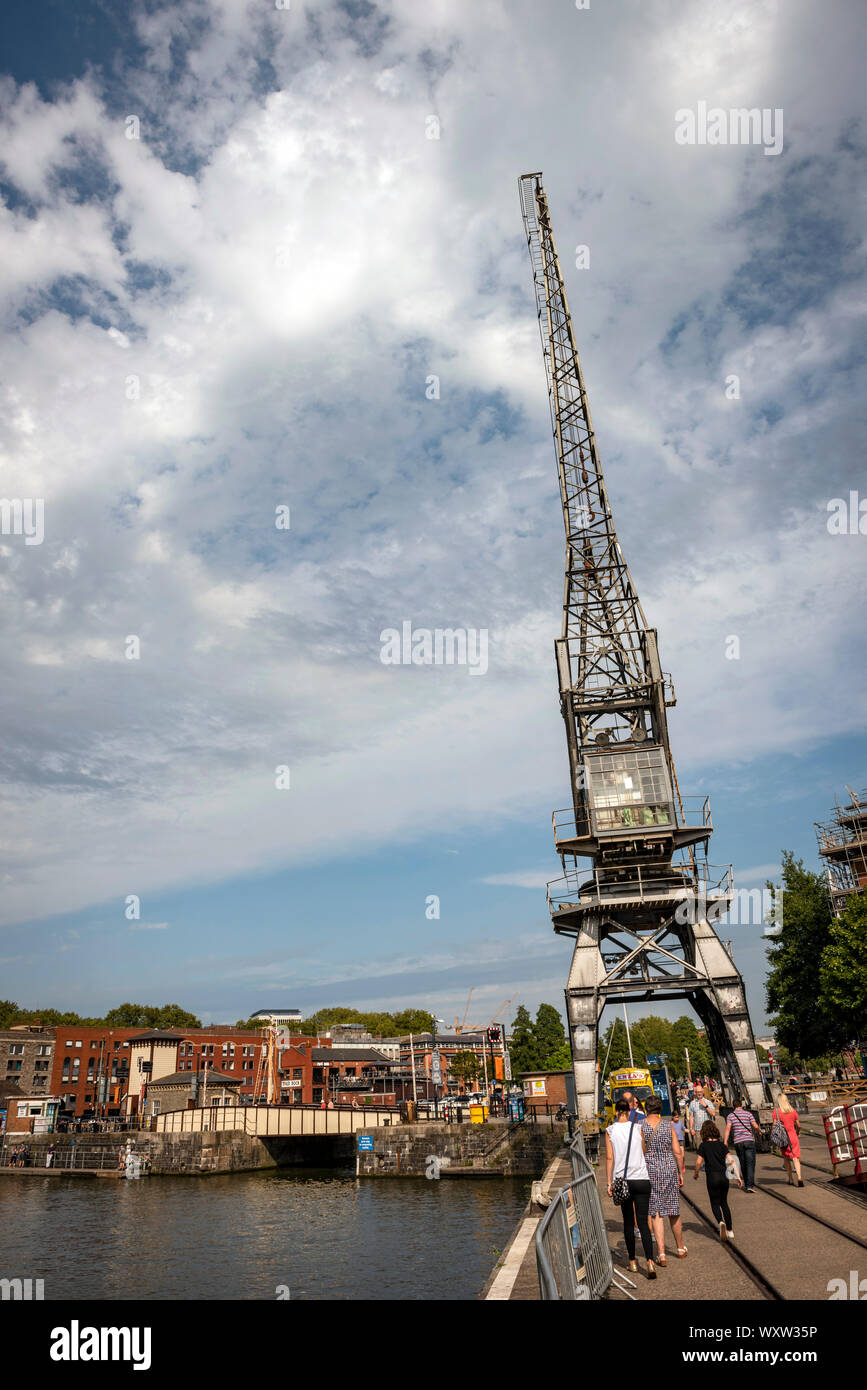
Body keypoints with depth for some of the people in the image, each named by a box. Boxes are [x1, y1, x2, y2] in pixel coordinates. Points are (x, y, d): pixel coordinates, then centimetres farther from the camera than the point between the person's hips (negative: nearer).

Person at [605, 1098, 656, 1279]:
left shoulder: (610, 1131, -1)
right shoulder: (638, 1128, 1)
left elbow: (609, 1158, -4)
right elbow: (645, 1154, 7)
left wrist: (609, 1182, 1)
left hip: (622, 1180, 0)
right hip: (642, 1179, 0)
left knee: (628, 1222, 13)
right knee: (643, 1222, 1)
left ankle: (632, 1262, 18)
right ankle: (650, 1261, -15)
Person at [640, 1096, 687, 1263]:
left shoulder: (640, 1126, -6)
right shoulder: (668, 1125, -1)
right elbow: (678, 1152, -1)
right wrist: (681, 1173, 10)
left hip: (650, 1171, -2)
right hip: (669, 1169, 2)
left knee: (656, 1213, 2)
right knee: (674, 1212, 16)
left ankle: (661, 1253, -4)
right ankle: (681, 1248, 30)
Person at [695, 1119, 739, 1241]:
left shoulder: (703, 1145, -4)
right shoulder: (721, 1144, 5)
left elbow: (698, 1162, -10)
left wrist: (696, 1174, 6)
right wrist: (738, 1177, 2)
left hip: (712, 1177, -4)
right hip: (724, 1176, 4)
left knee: (715, 1204, 8)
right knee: (724, 1203, 20)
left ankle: (721, 1222, -21)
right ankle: (730, 1231, 18)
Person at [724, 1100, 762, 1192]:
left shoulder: (730, 1116, 6)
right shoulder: (748, 1113, 5)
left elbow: (728, 1128, -7)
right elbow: (755, 1126, -2)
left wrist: (725, 1141, -11)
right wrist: (759, 1132, 20)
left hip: (738, 1142, 2)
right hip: (749, 1140, -2)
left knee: (743, 1164, 13)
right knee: (750, 1163, -4)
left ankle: (747, 1184, 22)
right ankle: (750, 1185, -16)